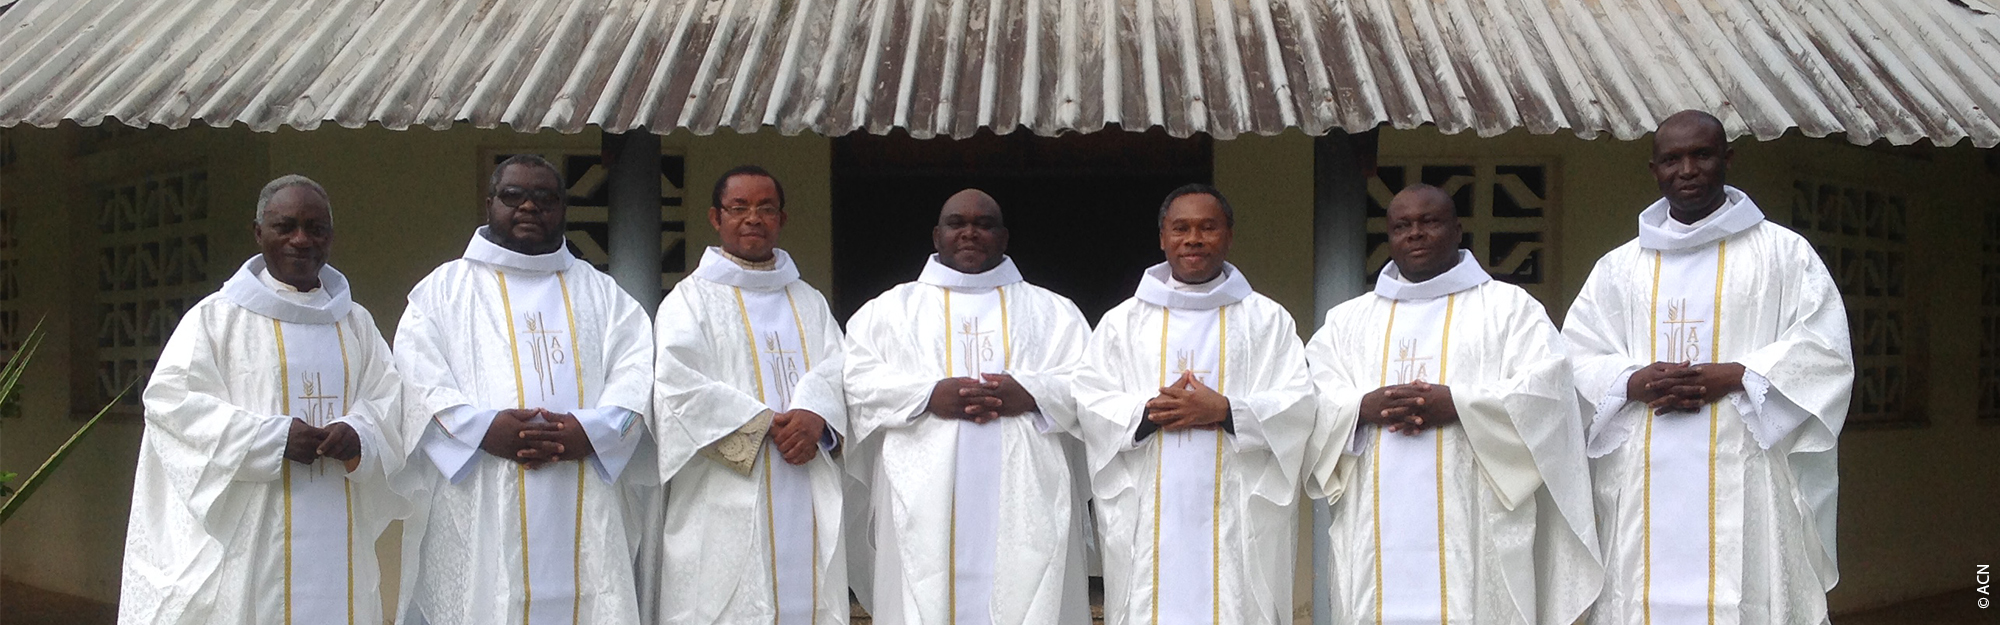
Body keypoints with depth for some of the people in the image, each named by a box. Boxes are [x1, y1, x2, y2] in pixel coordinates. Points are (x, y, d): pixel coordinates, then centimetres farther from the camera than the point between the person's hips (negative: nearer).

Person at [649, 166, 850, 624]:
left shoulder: (809, 302, 21)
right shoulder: (692, 299, 7)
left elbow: (835, 369, 7)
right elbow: (679, 385, -8)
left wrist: (815, 416, -15)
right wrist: (765, 424, -11)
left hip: (811, 499, 4)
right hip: (728, 498, -4)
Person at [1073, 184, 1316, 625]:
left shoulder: (1268, 320, 11)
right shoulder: (1122, 322, 13)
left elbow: (1298, 407, 1)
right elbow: (1090, 406, 5)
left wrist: (1225, 411, -13)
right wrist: (1149, 411, -12)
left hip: (1239, 518, -1)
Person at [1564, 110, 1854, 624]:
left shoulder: (1783, 252, 8)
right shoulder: (1618, 267, 16)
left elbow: (1824, 349, 1)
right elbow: (1579, 359, 11)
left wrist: (1735, 377, -12)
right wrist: (1634, 383, -10)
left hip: (1743, 480, -2)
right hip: (1644, 482, 2)